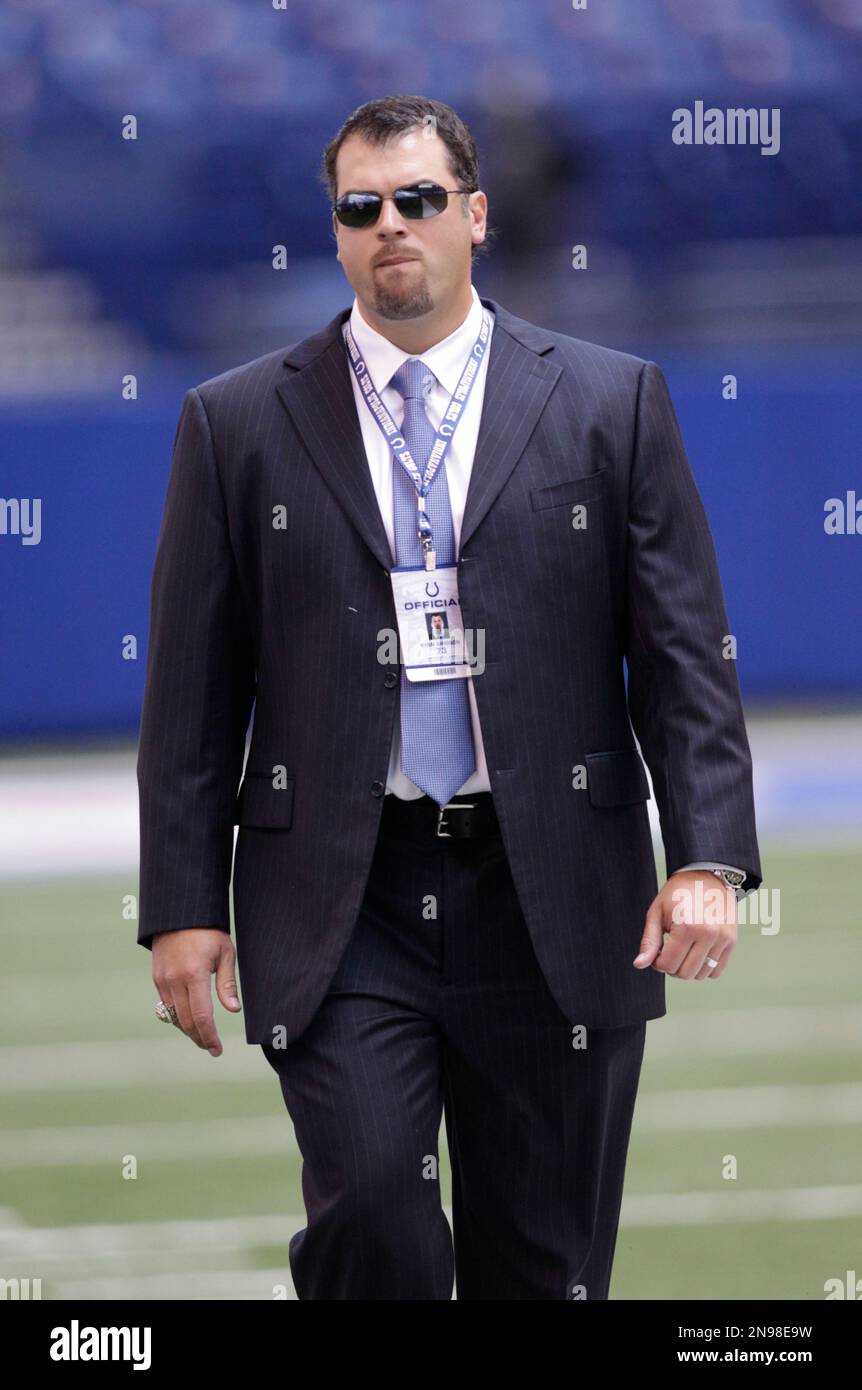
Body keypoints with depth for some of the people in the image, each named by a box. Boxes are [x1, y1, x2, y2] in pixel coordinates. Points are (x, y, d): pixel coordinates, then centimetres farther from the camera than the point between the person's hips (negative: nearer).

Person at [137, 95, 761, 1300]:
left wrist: (709, 859, -9)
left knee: (545, 1264, 5)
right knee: (369, 1204, -19)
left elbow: (683, 650, 3)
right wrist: (183, 907, 0)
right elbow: (194, 690, 7)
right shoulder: (239, 422, 7)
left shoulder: (610, 401, 6)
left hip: (549, 906, 1)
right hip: (338, 905, -1)